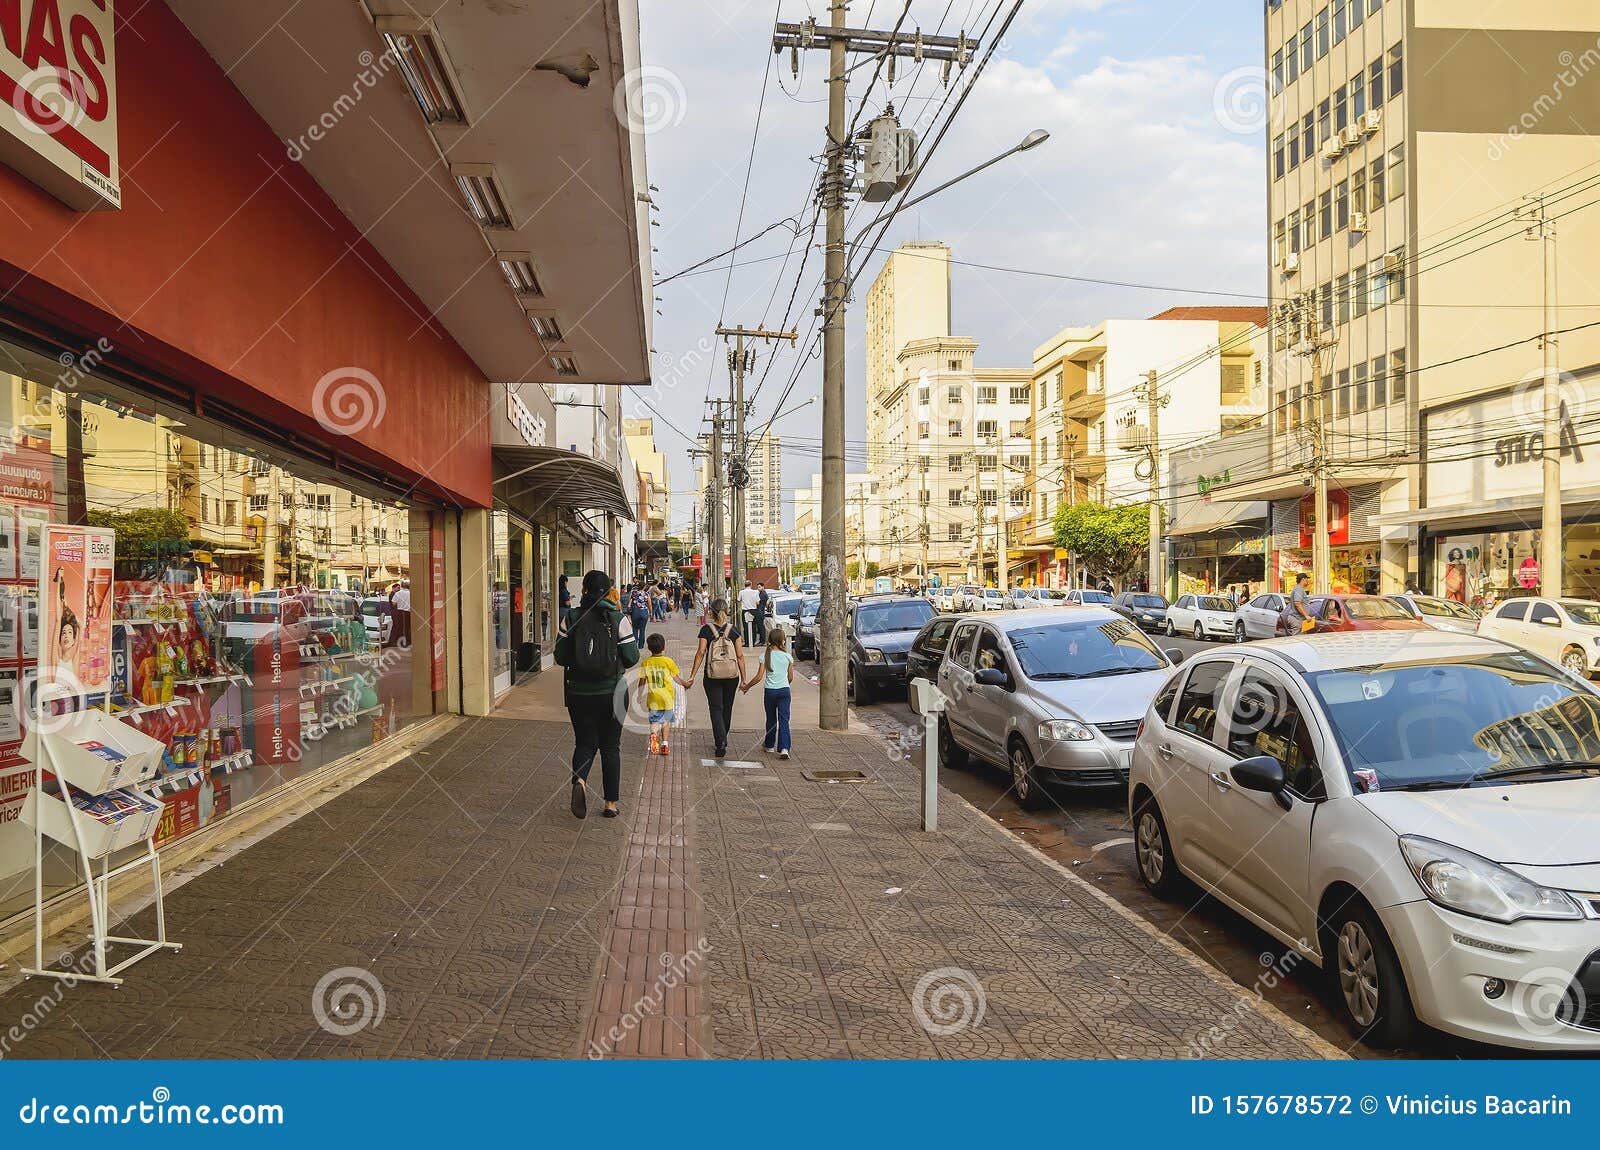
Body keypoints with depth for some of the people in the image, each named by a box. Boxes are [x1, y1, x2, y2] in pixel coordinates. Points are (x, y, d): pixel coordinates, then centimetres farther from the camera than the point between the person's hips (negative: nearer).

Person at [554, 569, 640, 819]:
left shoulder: (570, 618, -5)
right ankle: (611, 803, 16)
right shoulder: (619, 619, -9)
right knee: (610, 747, 12)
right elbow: (632, 658, -6)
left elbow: (560, 657, -3)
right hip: (612, 693, -1)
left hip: (579, 693, 1)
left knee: (585, 743, 14)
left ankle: (579, 779, -16)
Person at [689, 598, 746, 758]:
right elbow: (740, 656, -2)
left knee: (716, 709, 2)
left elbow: (701, 652, -12)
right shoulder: (733, 630, -1)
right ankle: (722, 740, 33)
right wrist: (743, 679, 3)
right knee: (727, 708, 18)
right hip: (732, 675, 2)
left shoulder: (706, 629, -5)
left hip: (712, 676, -2)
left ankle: (721, 743, -14)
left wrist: (692, 675, -9)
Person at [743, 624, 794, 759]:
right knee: (783, 720, -1)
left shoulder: (765, 656, -4)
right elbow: (791, 677, 7)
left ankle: (769, 745, 30)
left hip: (769, 691, 0)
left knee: (771, 719, 16)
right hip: (784, 690, 0)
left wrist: (747, 686, 5)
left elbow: (759, 677, -7)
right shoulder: (787, 657, -1)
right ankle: (784, 748, -14)